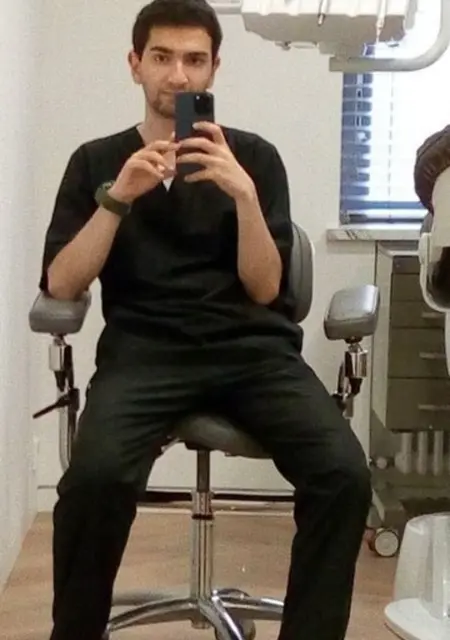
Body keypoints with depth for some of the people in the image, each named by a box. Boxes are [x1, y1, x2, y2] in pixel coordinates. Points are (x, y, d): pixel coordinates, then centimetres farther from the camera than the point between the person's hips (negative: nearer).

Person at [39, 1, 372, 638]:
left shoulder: (255, 156, 11)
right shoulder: (97, 161, 12)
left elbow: (264, 290, 2)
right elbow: (60, 286, 1)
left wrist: (242, 194, -13)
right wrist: (118, 196, -11)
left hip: (252, 347, 1)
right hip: (144, 349, 0)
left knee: (345, 473, -26)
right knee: (97, 473, -31)